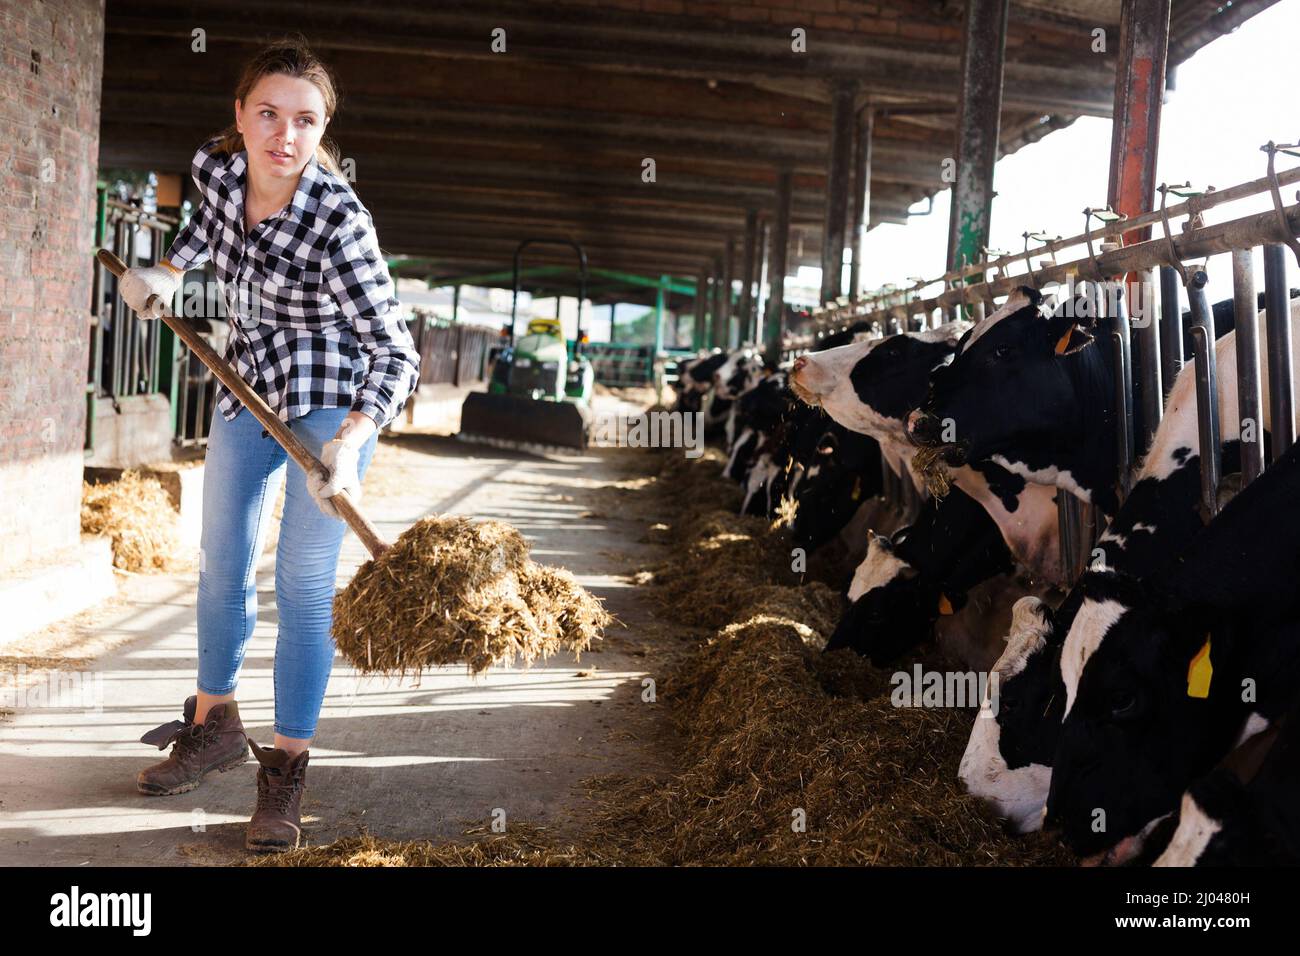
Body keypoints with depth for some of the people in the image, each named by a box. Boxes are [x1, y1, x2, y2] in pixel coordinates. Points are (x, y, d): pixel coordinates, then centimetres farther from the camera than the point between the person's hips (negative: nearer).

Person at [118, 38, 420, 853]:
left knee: (304, 581, -7)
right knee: (222, 562, 15)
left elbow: (393, 349, -30)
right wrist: (167, 271, 2)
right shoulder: (220, 165, -11)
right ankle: (215, 725, 34)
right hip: (250, 386, 7)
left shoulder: (338, 220, -29)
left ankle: (287, 766, 5)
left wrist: (349, 444, -43)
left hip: (334, 401, -6)